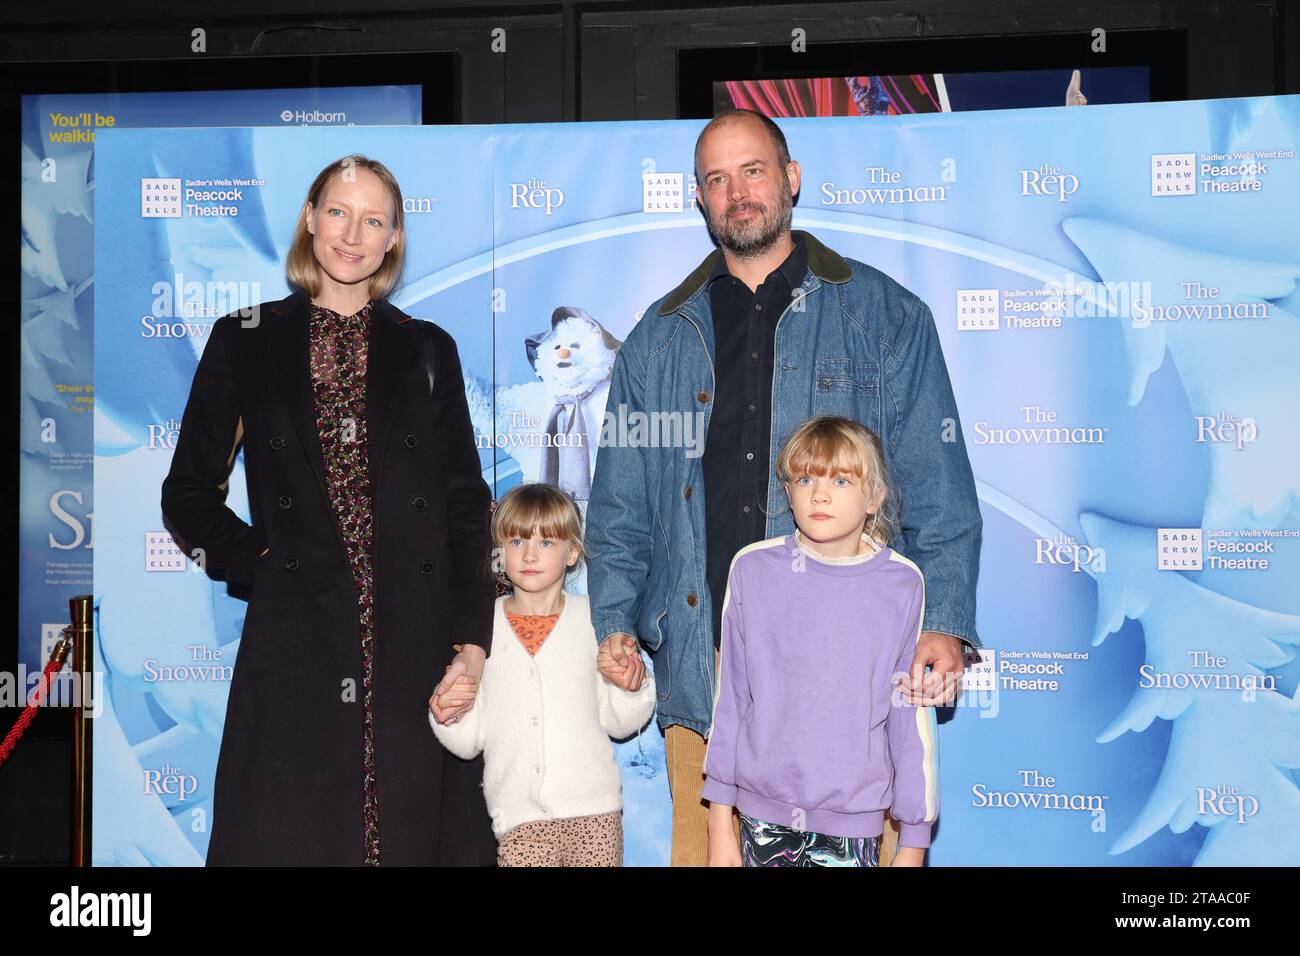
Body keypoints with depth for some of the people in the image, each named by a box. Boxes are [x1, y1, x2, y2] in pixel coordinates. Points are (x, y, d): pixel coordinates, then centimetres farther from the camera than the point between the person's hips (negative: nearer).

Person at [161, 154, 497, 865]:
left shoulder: (429, 351, 12)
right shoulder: (246, 341, 10)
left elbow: (466, 506, 7)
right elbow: (188, 495, 12)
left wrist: (473, 646, -4)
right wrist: (255, 562, -6)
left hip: (417, 656, 1)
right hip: (295, 654, -1)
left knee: (414, 836, 2)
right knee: (291, 840, 1)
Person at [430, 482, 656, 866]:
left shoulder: (595, 619, 2)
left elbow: (618, 723, 7)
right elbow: (469, 741, 4)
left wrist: (631, 686, -11)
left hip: (594, 809, 0)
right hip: (520, 817, 0)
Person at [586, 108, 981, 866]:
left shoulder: (885, 316, 8)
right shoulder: (659, 340, 16)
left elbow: (939, 490, 3)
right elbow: (619, 508, 16)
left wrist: (945, 625, -8)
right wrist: (614, 623, 3)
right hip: (701, 666, 2)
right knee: (704, 850, 2)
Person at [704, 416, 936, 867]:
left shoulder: (902, 584, -5)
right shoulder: (752, 568, -3)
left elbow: (912, 716, 0)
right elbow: (730, 700, 2)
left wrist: (914, 840, 3)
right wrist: (719, 822, 4)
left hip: (853, 818, -1)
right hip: (762, 811, 1)